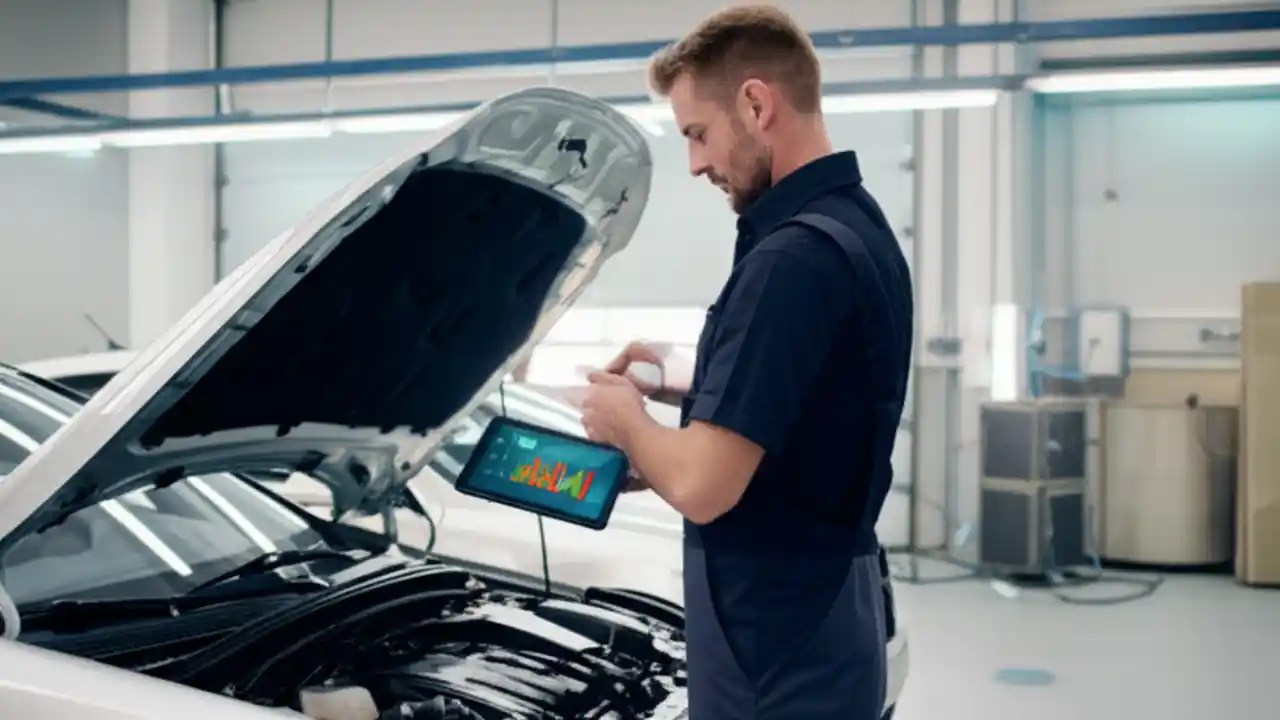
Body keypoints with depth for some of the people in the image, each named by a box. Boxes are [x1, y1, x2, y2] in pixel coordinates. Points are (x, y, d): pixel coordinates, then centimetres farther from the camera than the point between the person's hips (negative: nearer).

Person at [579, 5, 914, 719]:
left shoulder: (793, 255, -23)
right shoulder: (857, 228, 9)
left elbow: (702, 485, -25)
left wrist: (626, 419, -6)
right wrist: (678, 389, 14)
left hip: (780, 657, -10)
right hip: (820, 631, 10)